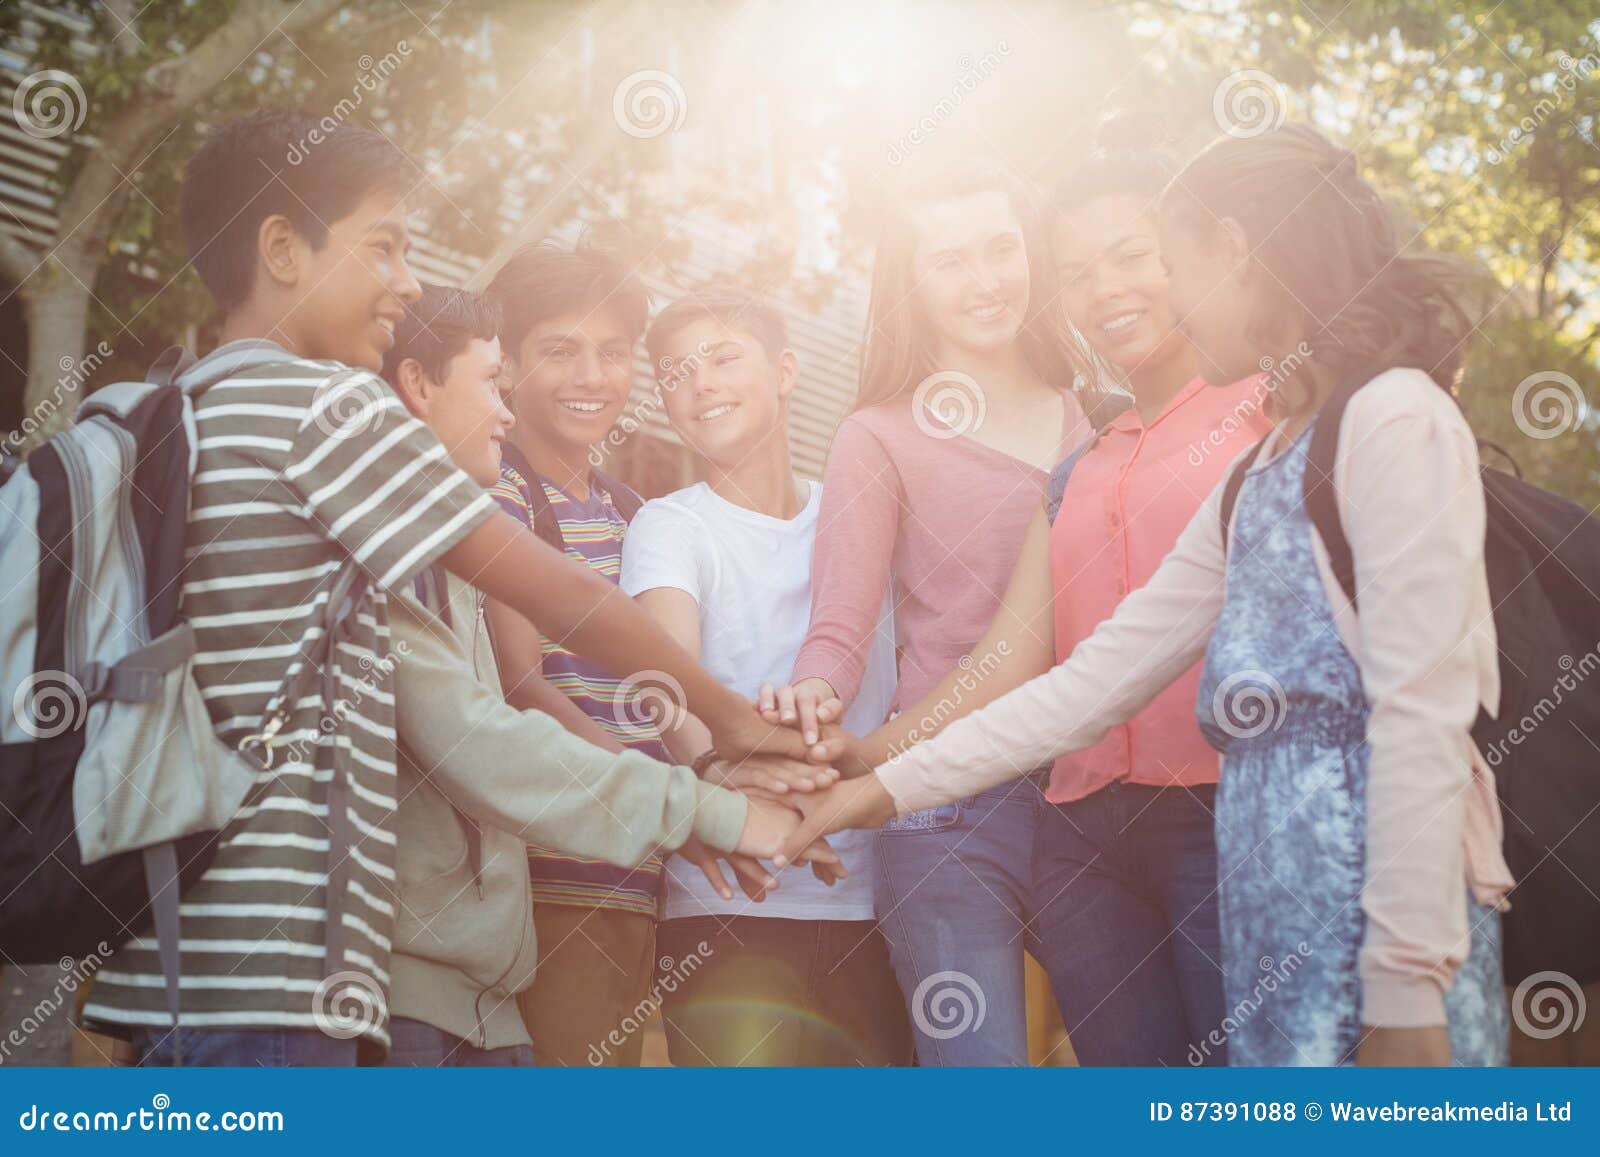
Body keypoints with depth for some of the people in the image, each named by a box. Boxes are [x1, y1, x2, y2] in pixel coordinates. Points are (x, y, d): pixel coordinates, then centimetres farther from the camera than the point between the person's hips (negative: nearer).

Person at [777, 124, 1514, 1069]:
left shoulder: (1395, 419, -7)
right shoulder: (1258, 477, 20)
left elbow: (1423, 716, -14)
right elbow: (1104, 673, 20)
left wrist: (1407, 992, -17)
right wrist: (895, 782, 16)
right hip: (1281, 920, 8)